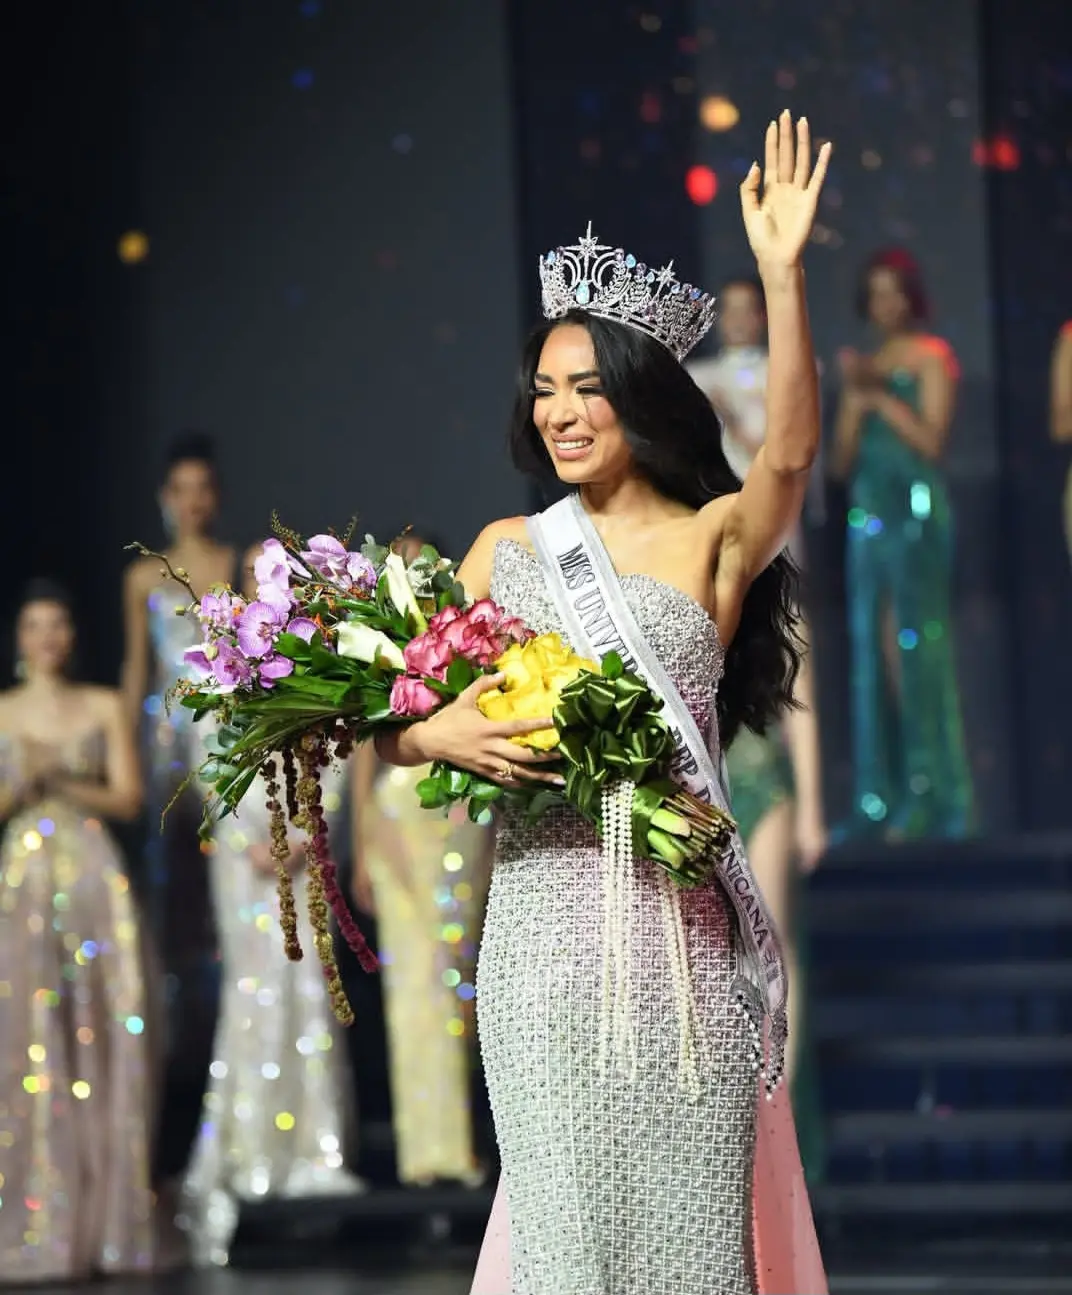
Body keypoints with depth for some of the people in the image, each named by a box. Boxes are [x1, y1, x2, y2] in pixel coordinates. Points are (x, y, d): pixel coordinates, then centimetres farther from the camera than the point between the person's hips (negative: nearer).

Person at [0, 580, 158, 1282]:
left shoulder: (104, 708, 9)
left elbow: (128, 798, 2)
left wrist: (64, 781, -10)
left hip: (95, 880, 0)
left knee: (103, 1042, -4)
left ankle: (102, 1219, 0)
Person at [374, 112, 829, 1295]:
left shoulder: (714, 538, 3)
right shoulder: (508, 549, 12)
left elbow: (789, 455, -18)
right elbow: (399, 723, 14)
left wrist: (782, 277, -29)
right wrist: (441, 733, -10)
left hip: (683, 924, -2)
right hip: (544, 919, 2)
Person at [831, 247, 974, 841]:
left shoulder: (930, 358, 2)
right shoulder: (864, 365, 18)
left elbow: (931, 439, -9)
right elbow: (841, 461, 13)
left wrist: (879, 395, -10)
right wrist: (854, 397, 0)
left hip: (916, 508, -6)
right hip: (866, 513, 6)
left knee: (917, 644, -10)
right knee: (871, 649, 1)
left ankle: (933, 798, -9)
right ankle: (878, 799, 2)